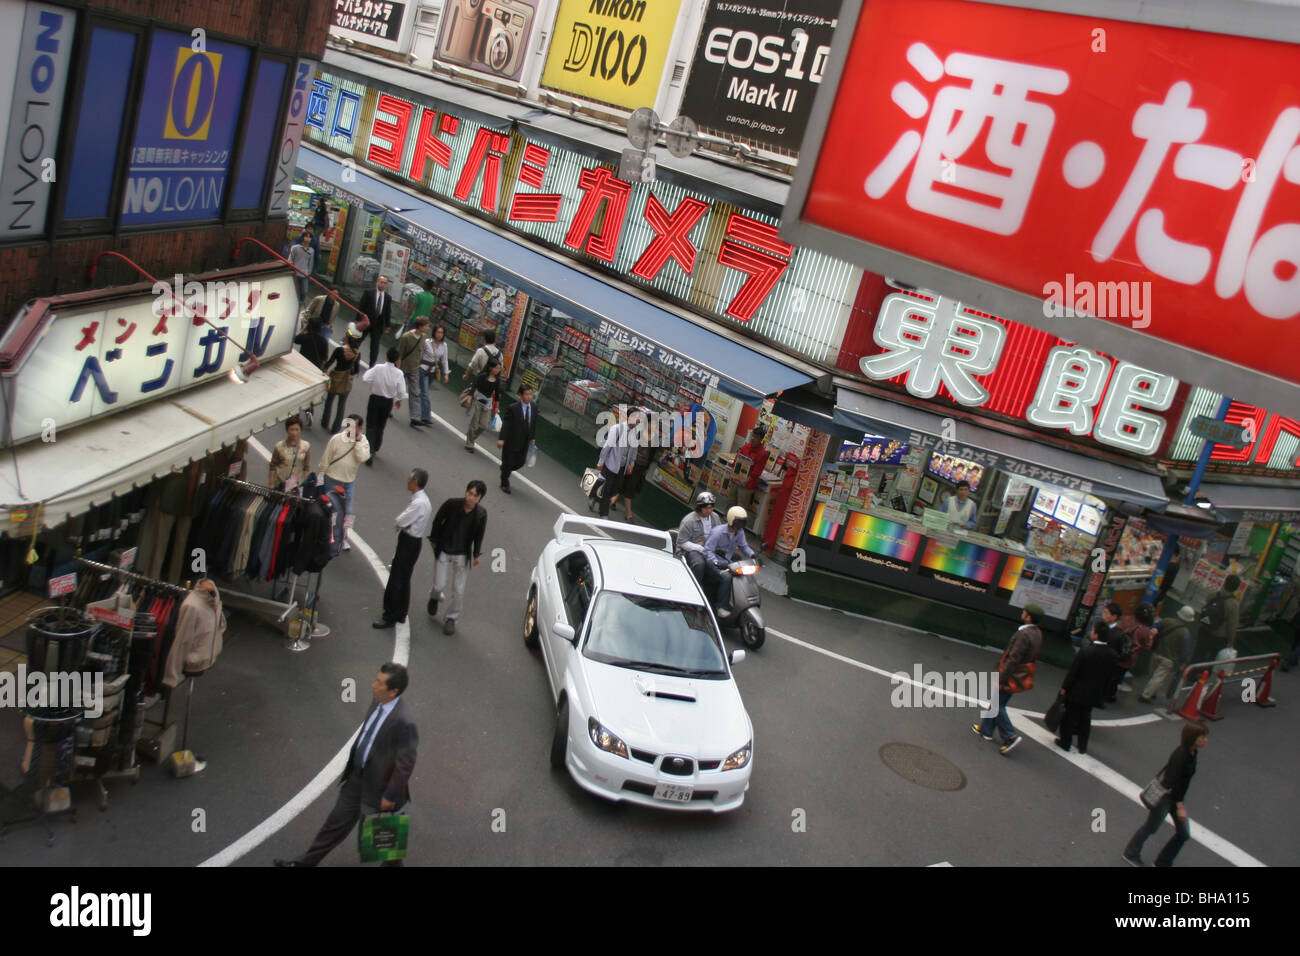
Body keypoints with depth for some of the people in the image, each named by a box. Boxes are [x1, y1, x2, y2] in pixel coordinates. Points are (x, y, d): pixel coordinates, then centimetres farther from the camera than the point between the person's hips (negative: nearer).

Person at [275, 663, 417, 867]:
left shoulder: (403, 722, -35)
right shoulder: (377, 700, -10)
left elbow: (406, 763, -26)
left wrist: (390, 796, -17)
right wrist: (351, 762, 18)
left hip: (380, 786, -7)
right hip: (358, 776, 7)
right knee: (338, 819, 23)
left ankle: (393, 863, 46)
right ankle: (307, 861, 41)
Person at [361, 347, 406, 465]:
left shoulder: (378, 368, -17)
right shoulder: (398, 373, -13)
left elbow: (365, 379, -18)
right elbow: (401, 391, -11)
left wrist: (369, 370, 2)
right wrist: (399, 400, 9)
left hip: (375, 399, -2)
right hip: (388, 402, 2)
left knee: (371, 426, 2)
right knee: (381, 427, 19)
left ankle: (370, 452, -11)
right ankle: (375, 449, 35)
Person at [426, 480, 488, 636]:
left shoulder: (481, 514, -14)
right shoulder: (451, 504, -19)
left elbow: (478, 535, 1)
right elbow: (437, 520, -3)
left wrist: (476, 555, 1)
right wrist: (434, 540, 3)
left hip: (462, 555, 1)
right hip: (443, 551, -1)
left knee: (459, 591, 3)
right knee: (439, 586, 3)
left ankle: (450, 618, 25)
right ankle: (435, 597, 41)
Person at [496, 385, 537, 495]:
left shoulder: (533, 409, 0)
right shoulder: (513, 408, -16)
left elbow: (534, 424, 11)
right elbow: (505, 424, -17)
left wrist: (533, 438, 6)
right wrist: (501, 439, -23)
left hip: (524, 443, 5)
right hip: (511, 441, -5)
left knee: (520, 463, 12)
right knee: (508, 463, 7)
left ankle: (504, 470, 42)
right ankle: (505, 484, 27)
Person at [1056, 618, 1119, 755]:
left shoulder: (1086, 651, -27)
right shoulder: (1112, 654, -11)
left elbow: (1073, 672, -18)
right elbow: (1110, 676, 1)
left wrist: (1064, 687, -5)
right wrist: (1102, 693, 13)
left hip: (1077, 691, -5)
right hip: (1094, 694, 5)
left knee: (1069, 717, 14)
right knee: (1085, 719, 20)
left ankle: (1065, 742, 26)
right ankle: (1083, 746, 29)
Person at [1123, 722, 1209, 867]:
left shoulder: (1192, 752, -3)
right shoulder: (1180, 755, -29)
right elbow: (1174, 783, -27)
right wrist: (1180, 806, -24)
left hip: (1178, 795, 8)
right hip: (1165, 795, -8)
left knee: (1184, 834, 11)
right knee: (1151, 827, 10)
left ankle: (1163, 862, 27)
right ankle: (1131, 854, 32)